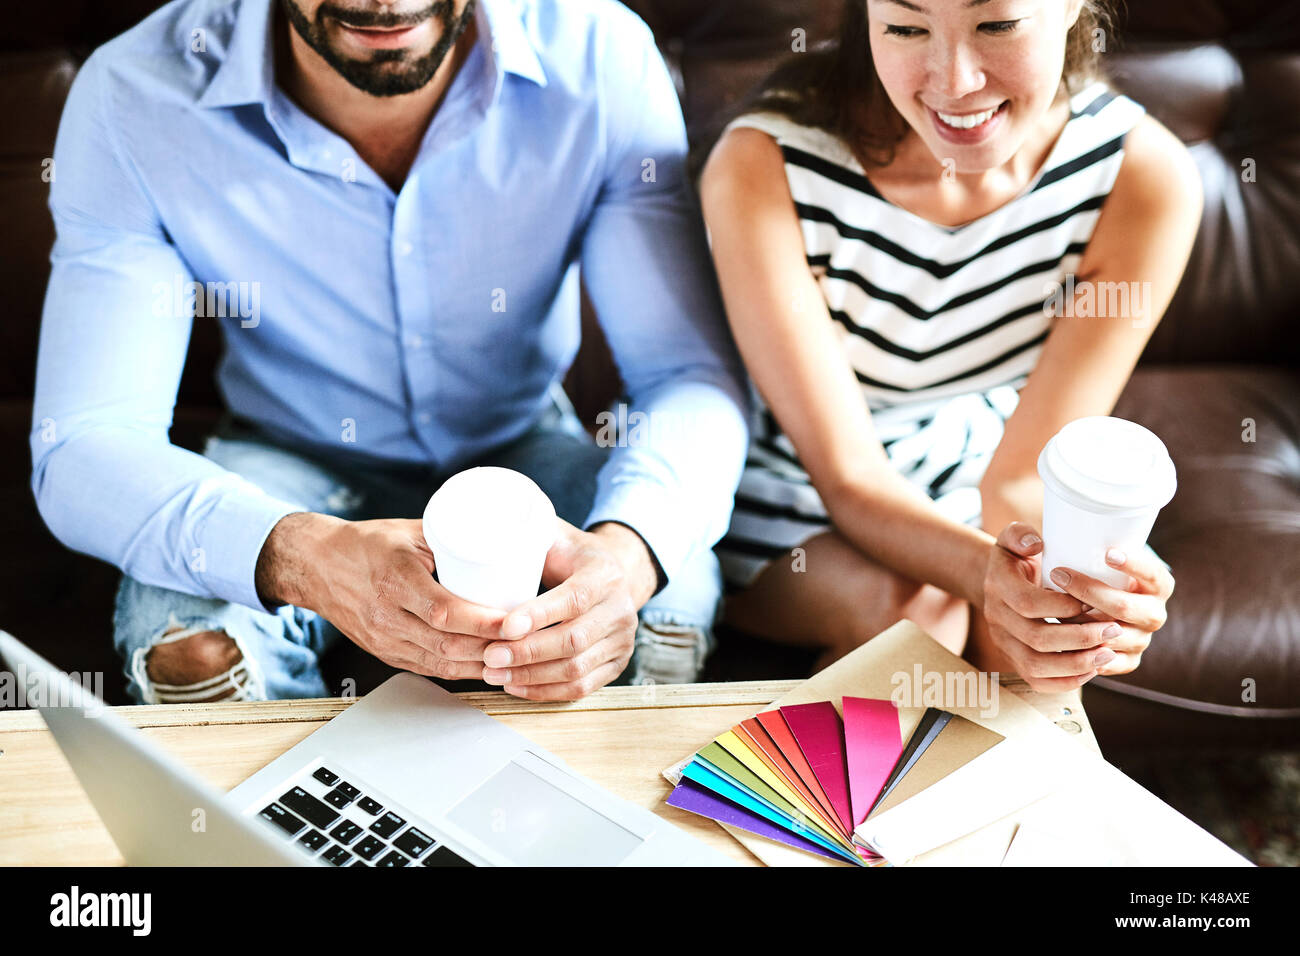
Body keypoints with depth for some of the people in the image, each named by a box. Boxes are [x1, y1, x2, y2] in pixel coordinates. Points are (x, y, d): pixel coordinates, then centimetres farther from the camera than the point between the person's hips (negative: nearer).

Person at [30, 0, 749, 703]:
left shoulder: (600, 59, -22)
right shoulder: (134, 98, -24)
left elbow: (695, 375, -23)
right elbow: (81, 446, -27)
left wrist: (625, 550, -46)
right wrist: (299, 555, -49)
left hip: (522, 445, 1)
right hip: (292, 459, 0)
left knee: (672, 600, -26)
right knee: (188, 640, -30)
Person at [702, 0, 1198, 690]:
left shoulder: (1144, 174, -19)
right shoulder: (763, 167, -27)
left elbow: (1023, 475, -19)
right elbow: (848, 476, -27)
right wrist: (988, 571, -48)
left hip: (973, 506, 3)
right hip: (788, 520, -2)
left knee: (1032, 627, -26)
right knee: (910, 606, -31)